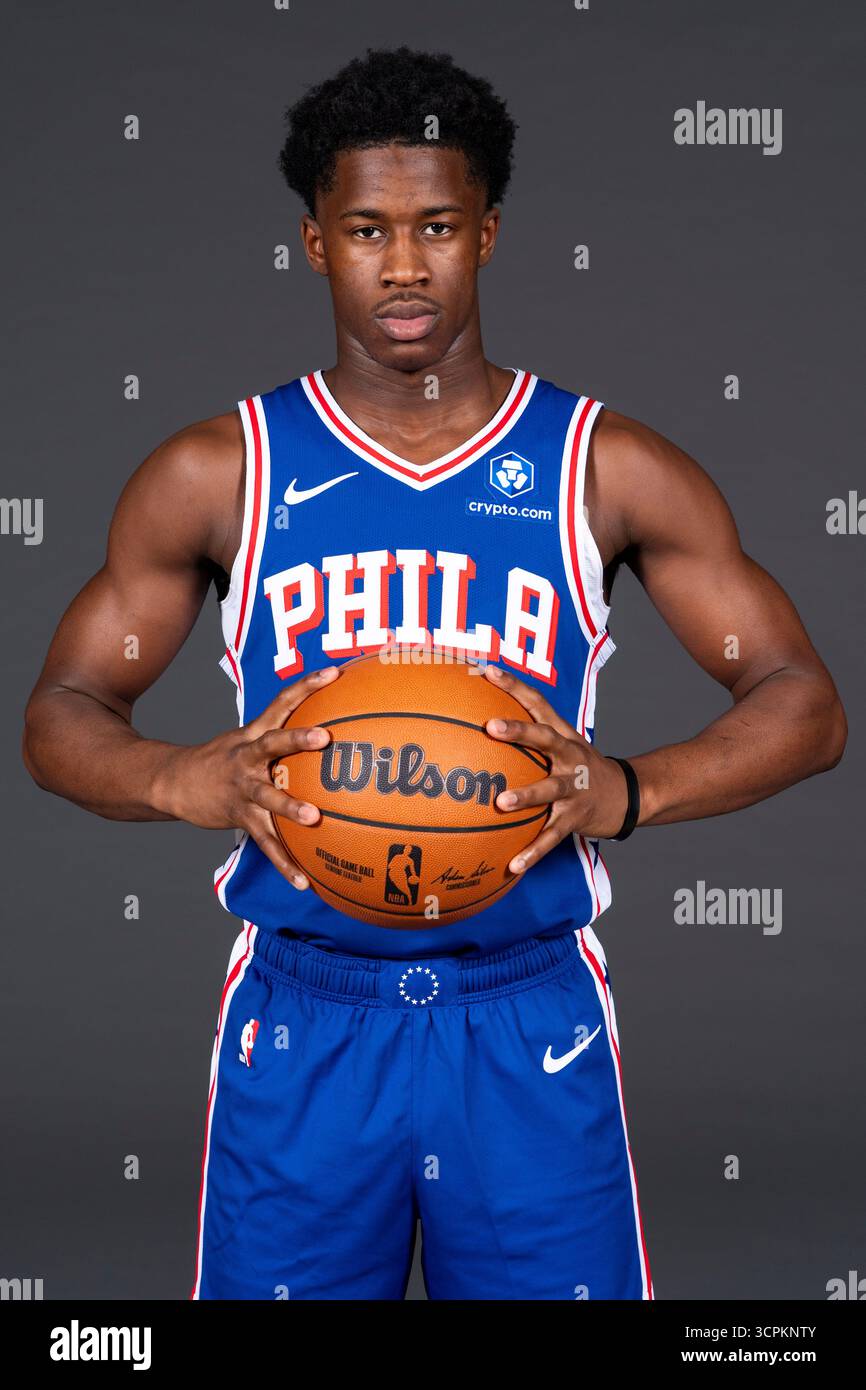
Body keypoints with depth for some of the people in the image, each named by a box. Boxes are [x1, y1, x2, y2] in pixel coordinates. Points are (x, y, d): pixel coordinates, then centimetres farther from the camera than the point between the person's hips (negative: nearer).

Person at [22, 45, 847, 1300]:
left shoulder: (606, 467, -1)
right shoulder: (217, 475, 0)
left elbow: (805, 704, -1)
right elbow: (61, 716, 4)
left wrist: (626, 792, -21)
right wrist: (185, 782, -19)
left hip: (530, 1021, 0)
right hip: (301, 1020, 0)